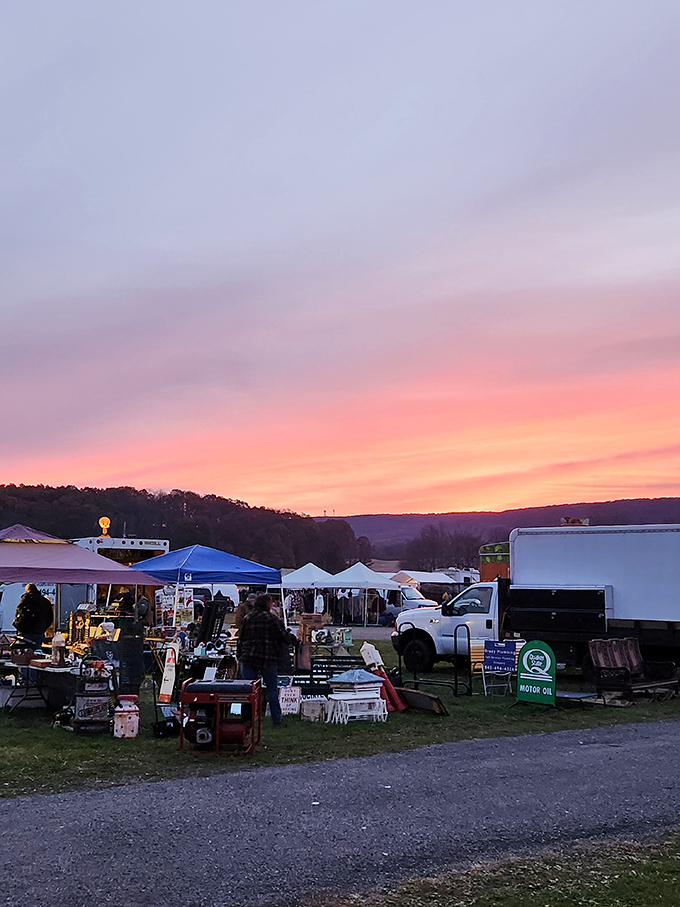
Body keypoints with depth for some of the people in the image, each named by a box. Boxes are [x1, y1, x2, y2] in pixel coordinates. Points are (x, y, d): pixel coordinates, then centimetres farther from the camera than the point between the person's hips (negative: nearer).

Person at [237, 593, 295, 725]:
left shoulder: (247, 619, 5)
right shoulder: (273, 619, -5)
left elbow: (240, 640, 9)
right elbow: (285, 638, -1)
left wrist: (239, 655, 18)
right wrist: (292, 638, 20)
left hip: (248, 659, 2)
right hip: (267, 660, -2)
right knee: (272, 689, 11)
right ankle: (276, 719, 16)